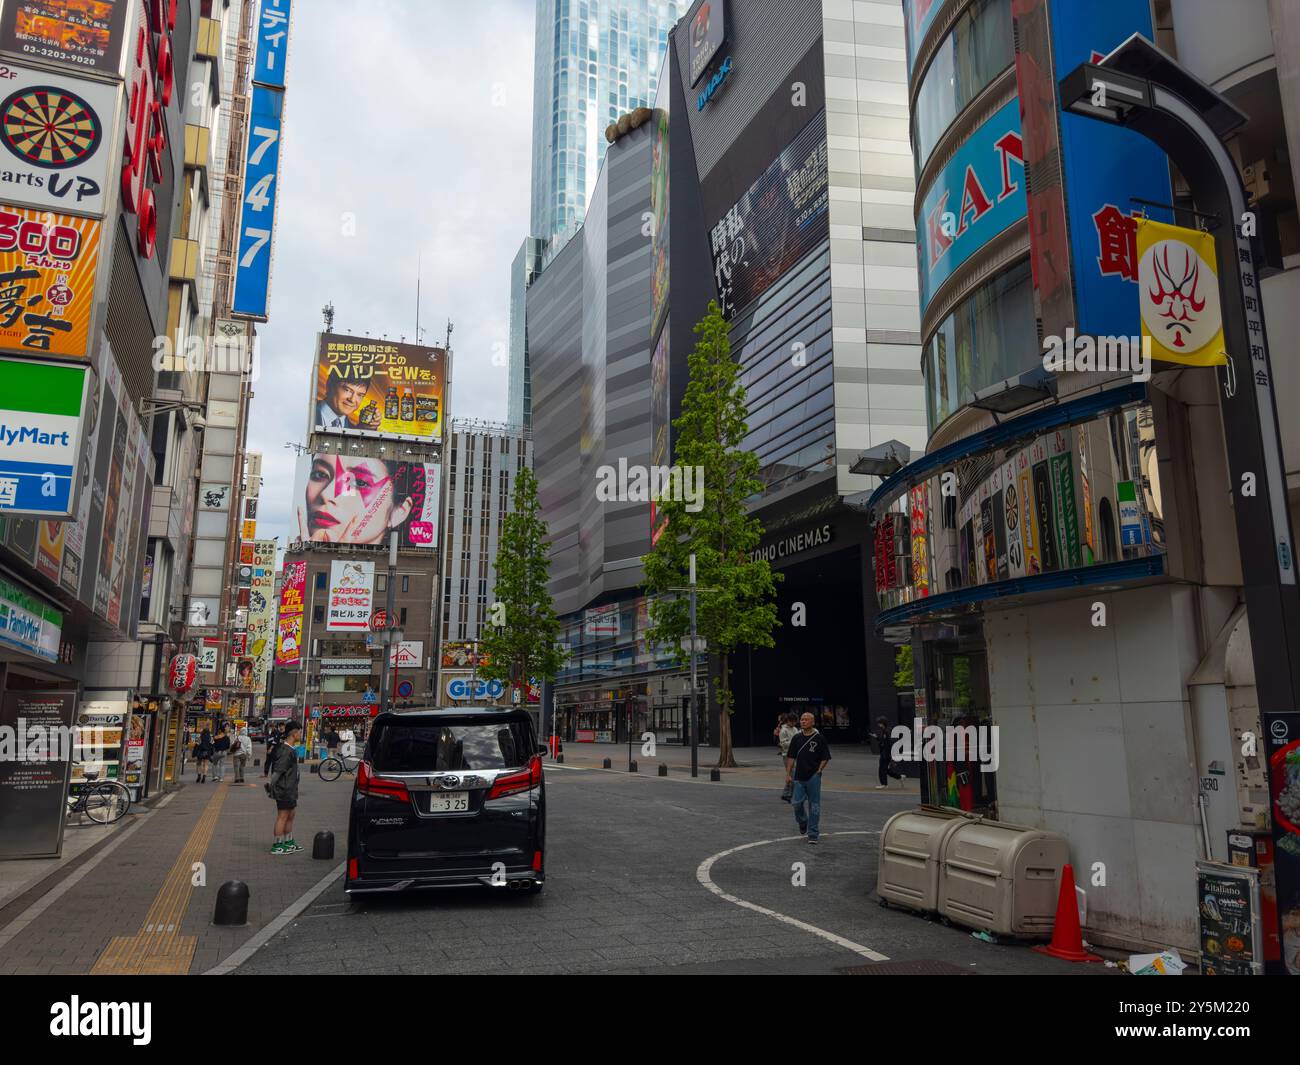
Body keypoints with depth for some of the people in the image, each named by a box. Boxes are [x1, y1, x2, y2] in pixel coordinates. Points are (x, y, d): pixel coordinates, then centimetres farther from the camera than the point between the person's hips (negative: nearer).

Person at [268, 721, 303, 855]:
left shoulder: (288, 749, 12)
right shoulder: (286, 751, -21)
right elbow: (277, 770, -24)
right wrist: (271, 785, -21)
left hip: (290, 790, 10)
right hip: (284, 790, -10)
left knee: (291, 815, 17)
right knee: (283, 817, -2)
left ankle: (289, 842, 27)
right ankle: (277, 846, 6)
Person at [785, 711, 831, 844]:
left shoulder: (819, 738, -3)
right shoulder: (797, 738, 8)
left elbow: (825, 758, 1)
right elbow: (791, 757, 11)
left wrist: (818, 771, -9)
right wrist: (788, 773, 4)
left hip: (813, 777, -3)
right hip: (799, 777, 3)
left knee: (814, 805, 1)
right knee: (796, 802, -2)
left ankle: (813, 834, 9)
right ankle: (802, 823, 28)